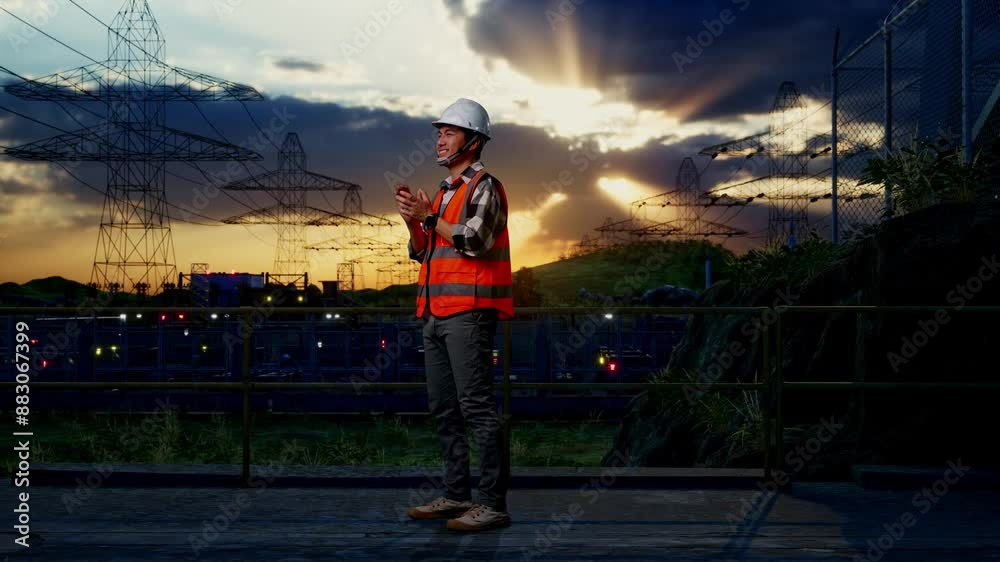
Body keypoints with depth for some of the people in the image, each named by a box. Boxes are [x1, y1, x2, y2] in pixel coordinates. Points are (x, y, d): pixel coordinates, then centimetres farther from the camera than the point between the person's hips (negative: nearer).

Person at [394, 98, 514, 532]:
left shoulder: (485, 187, -4)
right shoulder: (445, 192, 22)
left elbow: (474, 240, -18)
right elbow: (421, 252, 20)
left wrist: (429, 217, -12)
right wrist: (413, 220, 3)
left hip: (468, 312, -9)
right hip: (436, 314, 9)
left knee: (477, 407, -11)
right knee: (444, 410, 10)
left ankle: (493, 504, -10)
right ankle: (456, 495, 17)